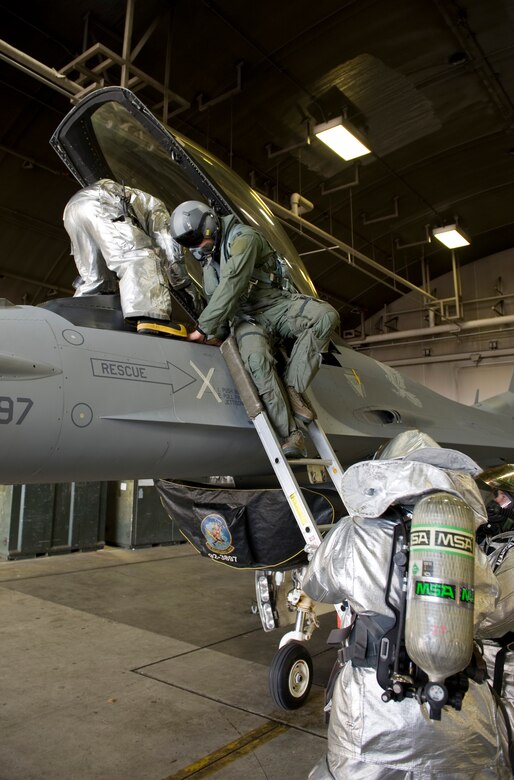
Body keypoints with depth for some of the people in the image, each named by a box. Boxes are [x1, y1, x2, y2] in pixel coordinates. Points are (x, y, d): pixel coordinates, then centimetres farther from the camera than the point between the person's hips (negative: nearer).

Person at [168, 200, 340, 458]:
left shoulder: (243, 237, -9)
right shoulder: (208, 261, 18)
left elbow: (231, 287, -20)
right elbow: (213, 300, 26)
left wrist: (203, 327, -21)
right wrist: (216, 334, 12)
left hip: (275, 305, -3)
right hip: (245, 318, 4)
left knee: (326, 314, -33)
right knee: (256, 358, -32)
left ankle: (292, 389, -27)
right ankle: (290, 436, -37)